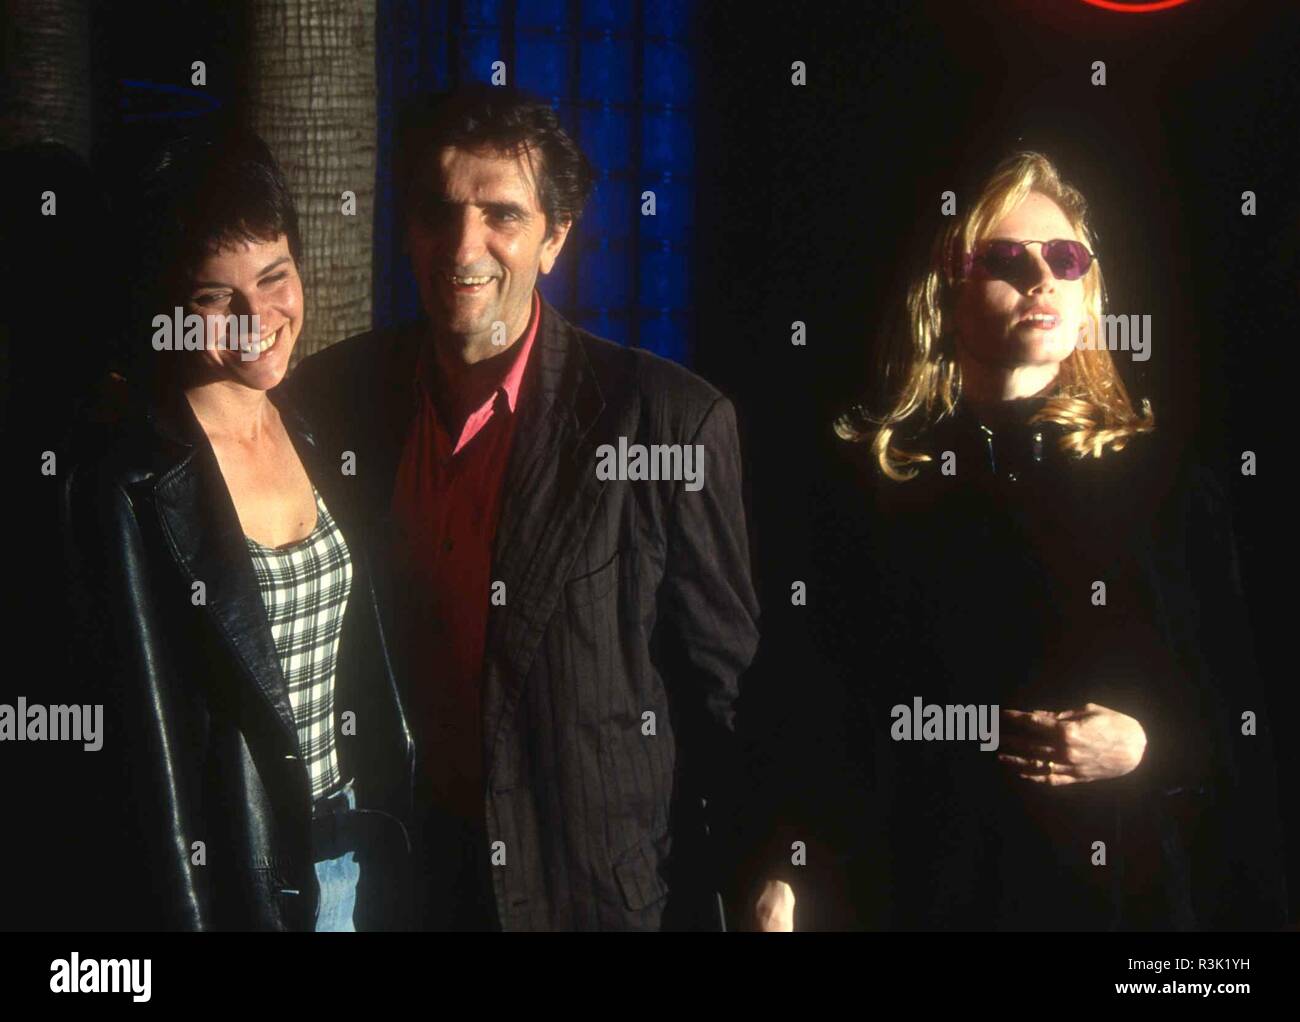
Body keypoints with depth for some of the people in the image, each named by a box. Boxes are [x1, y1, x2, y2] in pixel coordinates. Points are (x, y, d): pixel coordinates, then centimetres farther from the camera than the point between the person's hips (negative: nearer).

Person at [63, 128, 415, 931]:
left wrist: (386, 830, 10)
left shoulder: (313, 432, 2)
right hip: (229, 867, -6)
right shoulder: (130, 479, -17)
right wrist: (184, 911, -13)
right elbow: (144, 736, -15)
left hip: (354, 856, 6)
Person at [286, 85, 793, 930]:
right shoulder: (336, 398, -3)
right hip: (402, 879, 3)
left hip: (606, 887, -3)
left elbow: (728, 679, -9)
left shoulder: (673, 420, -15)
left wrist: (760, 887, -6)